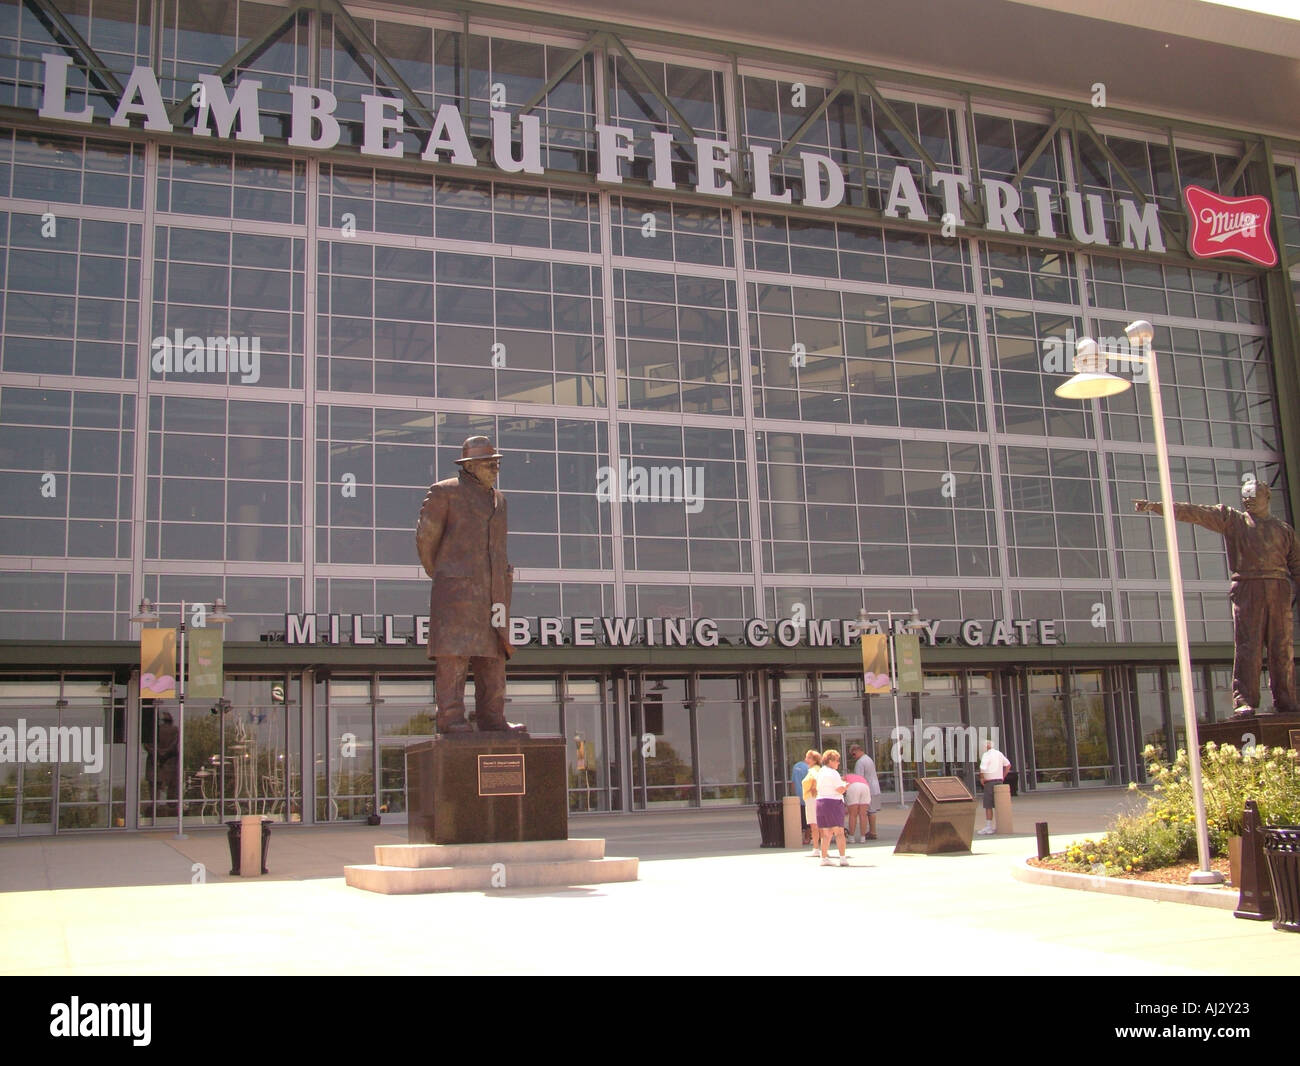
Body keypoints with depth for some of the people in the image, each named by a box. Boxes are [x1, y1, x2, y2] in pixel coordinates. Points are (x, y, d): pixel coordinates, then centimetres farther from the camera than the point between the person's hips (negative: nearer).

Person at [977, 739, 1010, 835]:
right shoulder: (999, 754, 13)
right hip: (999, 781, 8)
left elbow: (982, 768, -23)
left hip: (990, 782, -8)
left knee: (988, 806, -5)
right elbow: (1008, 764, 23)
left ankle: (988, 828, -7)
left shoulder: (987, 755, -11)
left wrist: (982, 778, -7)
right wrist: (1003, 776, 20)